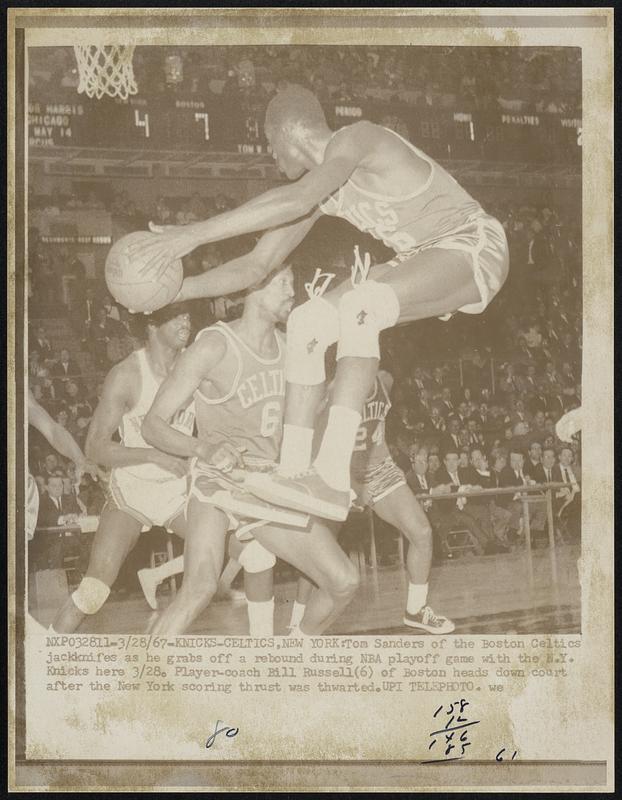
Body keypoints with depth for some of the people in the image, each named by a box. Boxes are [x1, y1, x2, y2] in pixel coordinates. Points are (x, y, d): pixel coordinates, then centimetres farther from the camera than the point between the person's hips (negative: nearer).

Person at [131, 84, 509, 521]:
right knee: (308, 321, -7)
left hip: (474, 245, -9)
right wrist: (175, 291, 2)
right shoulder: (320, 189, 8)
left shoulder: (357, 138, -18)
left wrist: (195, 233, -37)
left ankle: (332, 480, -38)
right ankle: (294, 470, -9)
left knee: (358, 307, -34)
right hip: (422, 260, 9)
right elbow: (257, 264, 10)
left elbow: (296, 200, -36)